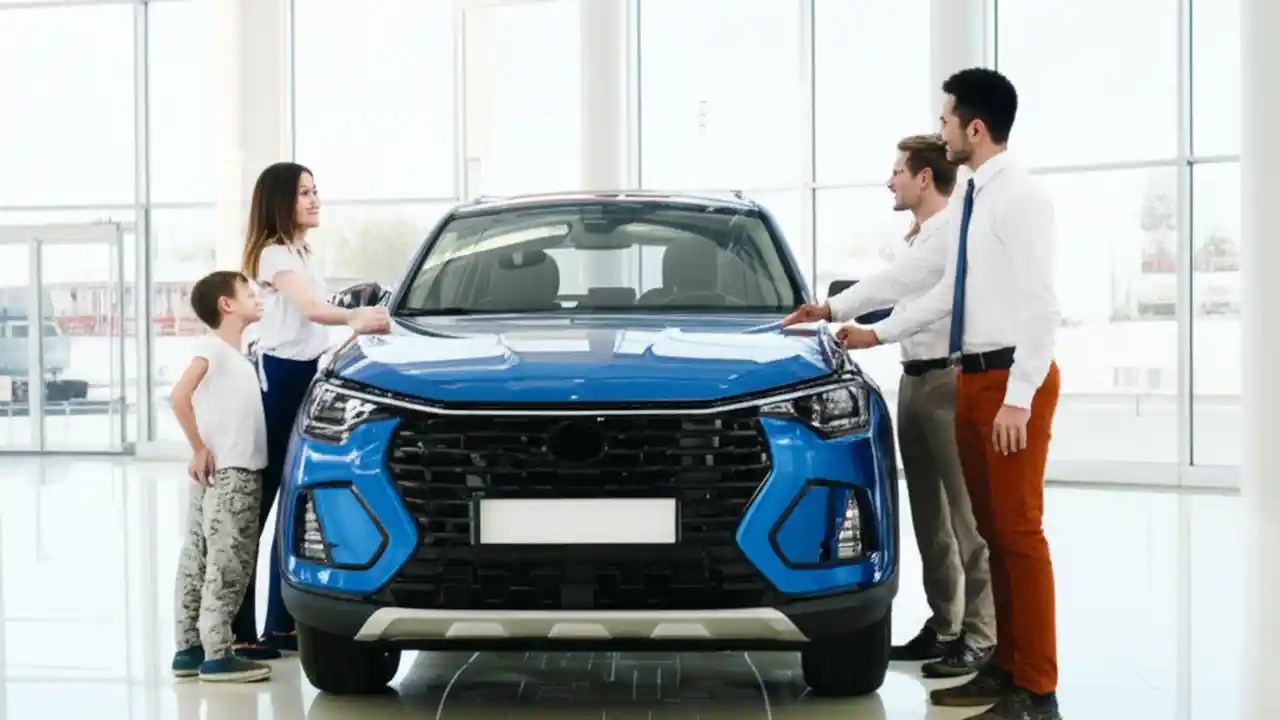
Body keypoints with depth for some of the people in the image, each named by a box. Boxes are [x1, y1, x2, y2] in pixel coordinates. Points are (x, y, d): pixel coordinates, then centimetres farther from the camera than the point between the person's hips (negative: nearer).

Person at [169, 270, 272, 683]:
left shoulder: (237, 356, 19)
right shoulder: (213, 347, -8)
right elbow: (180, 397, -19)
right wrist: (199, 449, -16)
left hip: (241, 473, 9)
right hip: (225, 473, -9)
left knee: (200, 561, 11)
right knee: (227, 563, -9)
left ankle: (189, 649, 16)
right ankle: (216, 656, -8)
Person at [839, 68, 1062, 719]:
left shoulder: (1020, 198, -13)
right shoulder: (974, 199, 14)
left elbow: (1041, 306, -18)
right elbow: (948, 292, 21)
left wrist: (1019, 396, -22)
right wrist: (878, 333, 24)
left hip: (1011, 377, -9)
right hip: (974, 376, 9)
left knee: (1019, 531, -5)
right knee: (991, 531, 13)